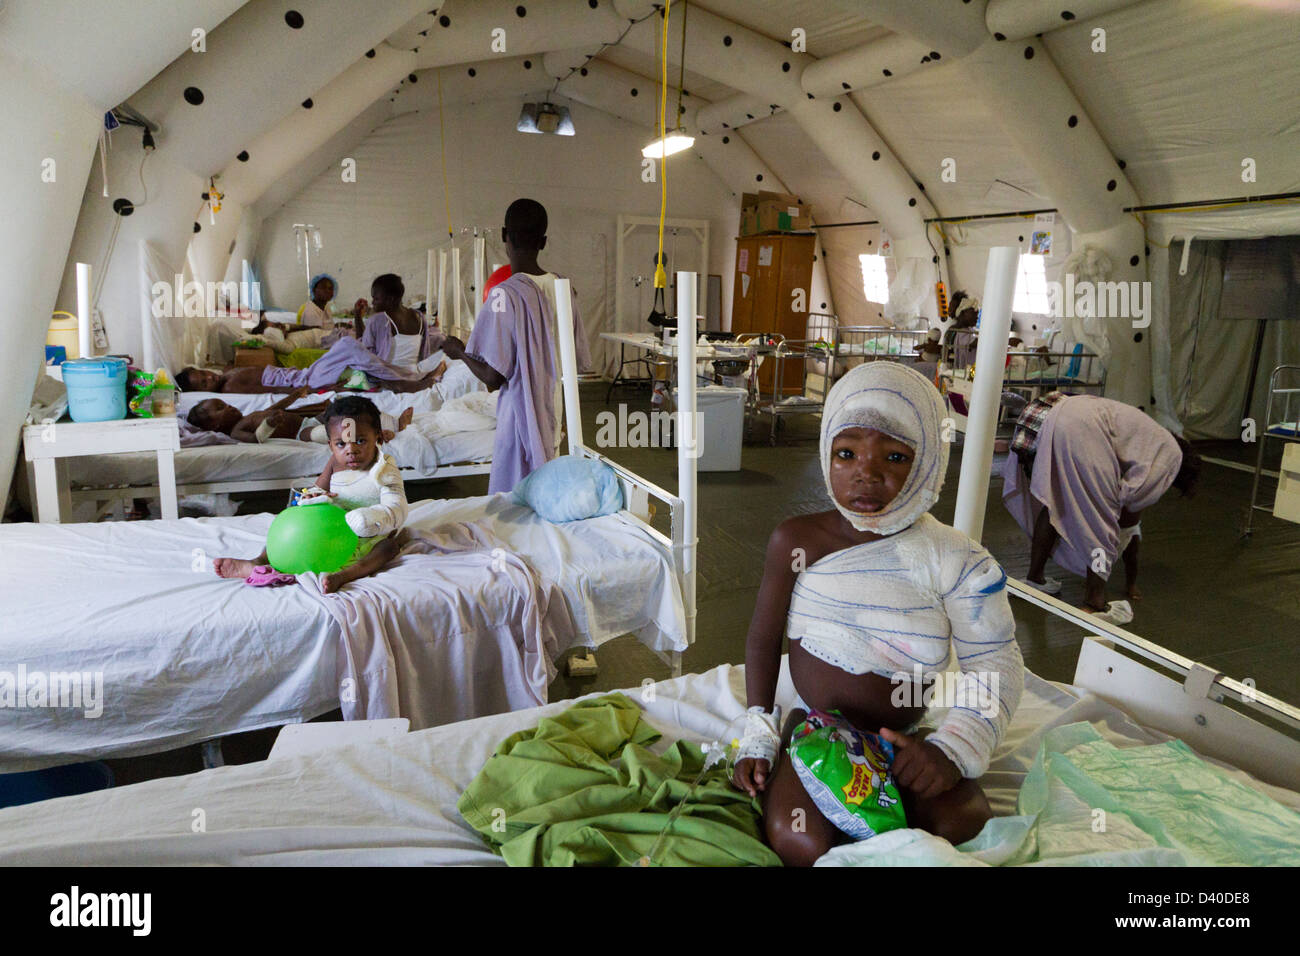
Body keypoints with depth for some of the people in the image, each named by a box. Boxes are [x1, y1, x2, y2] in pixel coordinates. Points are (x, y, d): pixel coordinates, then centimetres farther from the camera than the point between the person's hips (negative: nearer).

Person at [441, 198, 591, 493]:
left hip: (520, 415, -7)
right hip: (554, 413, 7)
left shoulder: (506, 295, -18)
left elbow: (493, 377, -18)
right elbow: (578, 361, 9)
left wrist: (460, 351, 1)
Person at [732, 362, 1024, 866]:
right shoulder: (795, 542, -10)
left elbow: (995, 660, -12)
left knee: (960, 822, -25)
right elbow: (763, 640, 1)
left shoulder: (952, 559, -12)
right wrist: (758, 734, -3)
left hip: (902, 738, 2)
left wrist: (951, 747, -26)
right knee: (801, 845, -26)